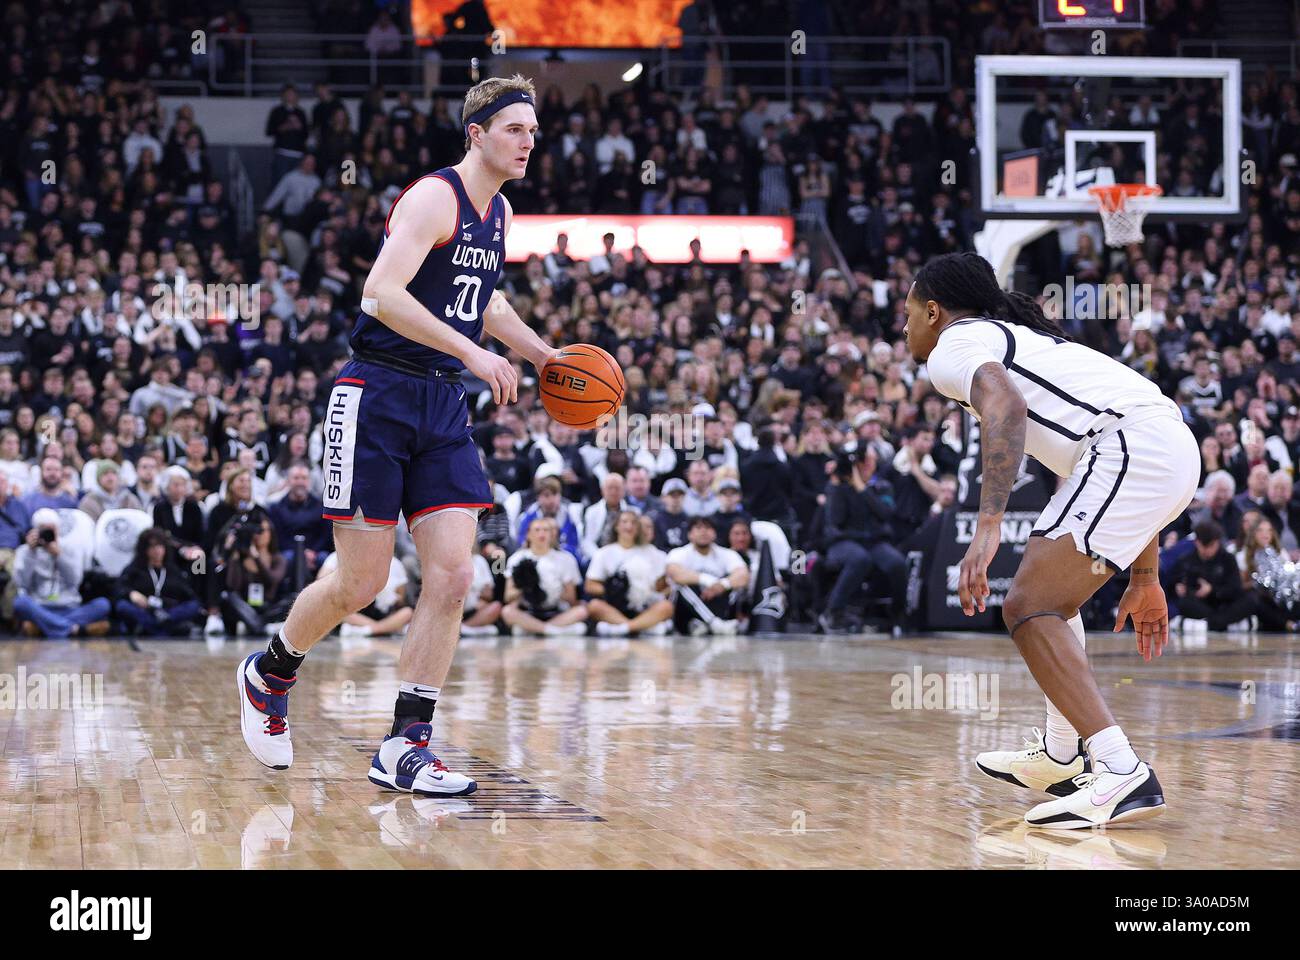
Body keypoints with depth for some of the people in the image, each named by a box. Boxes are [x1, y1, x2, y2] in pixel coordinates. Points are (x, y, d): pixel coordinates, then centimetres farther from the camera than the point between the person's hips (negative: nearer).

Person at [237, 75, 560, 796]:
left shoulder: (500, 213, 14)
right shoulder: (434, 197, -14)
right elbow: (382, 293, -27)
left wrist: (545, 356, 24)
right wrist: (473, 352, -30)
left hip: (443, 406, 8)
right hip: (378, 396, -7)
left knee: (452, 578, -5)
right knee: (362, 582, -2)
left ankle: (404, 748, -1)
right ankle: (269, 674, 26)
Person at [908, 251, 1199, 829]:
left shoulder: (953, 344, 6)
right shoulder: (1023, 340, 34)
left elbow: (1007, 407, -19)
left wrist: (988, 525, -27)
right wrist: (1145, 578, 35)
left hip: (1130, 448, -10)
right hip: (1175, 444, 10)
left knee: (1028, 606, -11)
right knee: (1053, 589, 27)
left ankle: (1122, 775, -21)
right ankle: (1061, 758, 31)